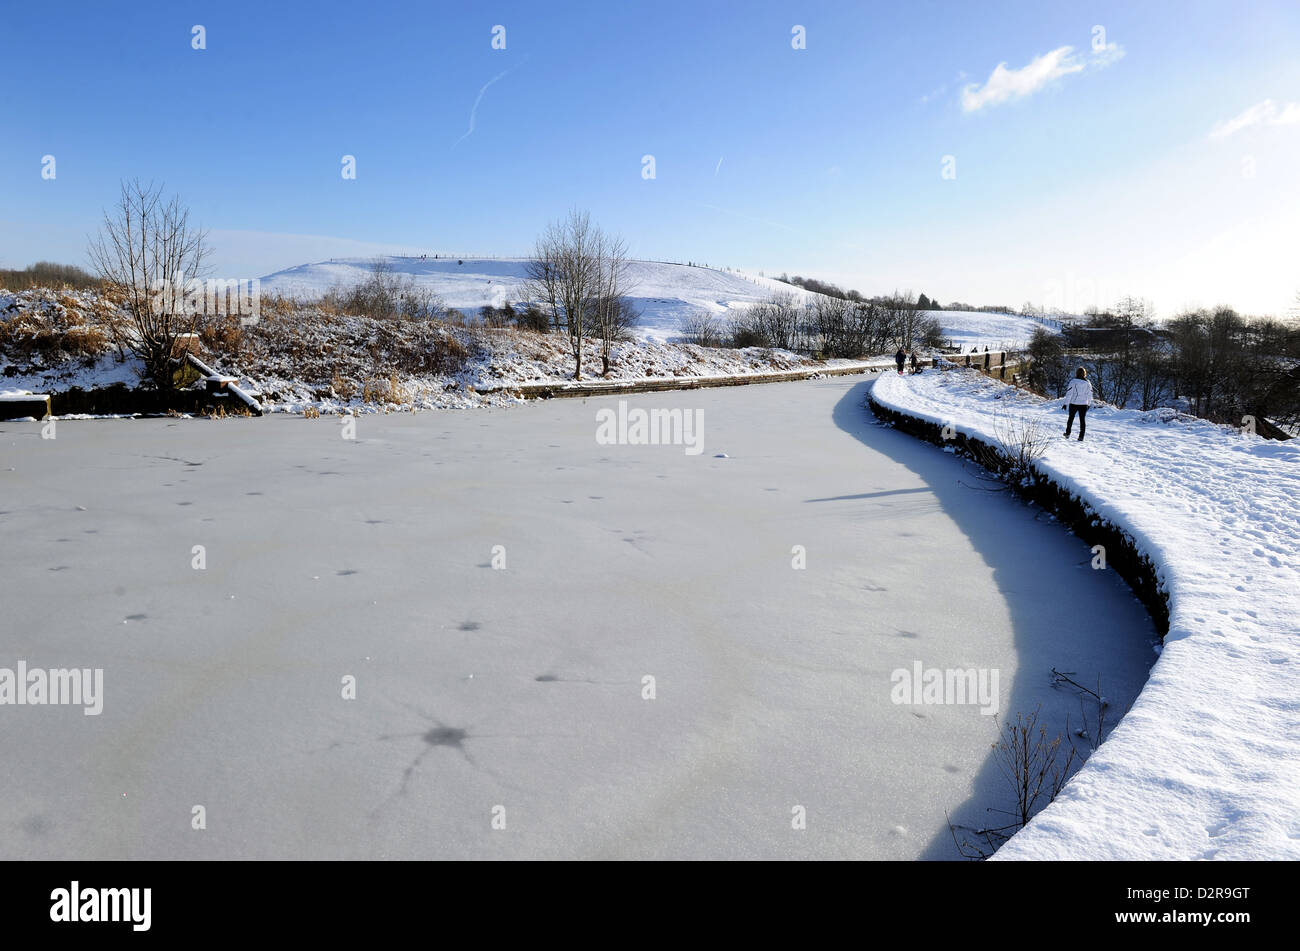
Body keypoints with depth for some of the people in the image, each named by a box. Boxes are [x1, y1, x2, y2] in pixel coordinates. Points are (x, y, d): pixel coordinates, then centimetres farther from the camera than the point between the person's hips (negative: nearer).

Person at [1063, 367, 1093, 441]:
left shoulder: (1073, 381, -10)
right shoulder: (1087, 383, 0)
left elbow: (1069, 393, -11)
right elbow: (1090, 394, 7)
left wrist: (1066, 403, -7)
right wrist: (1089, 404, 19)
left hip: (1074, 403, -2)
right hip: (1083, 404, 2)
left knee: (1071, 418, 16)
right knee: (1082, 420, 5)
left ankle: (1067, 433, 24)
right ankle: (1081, 436, 1)